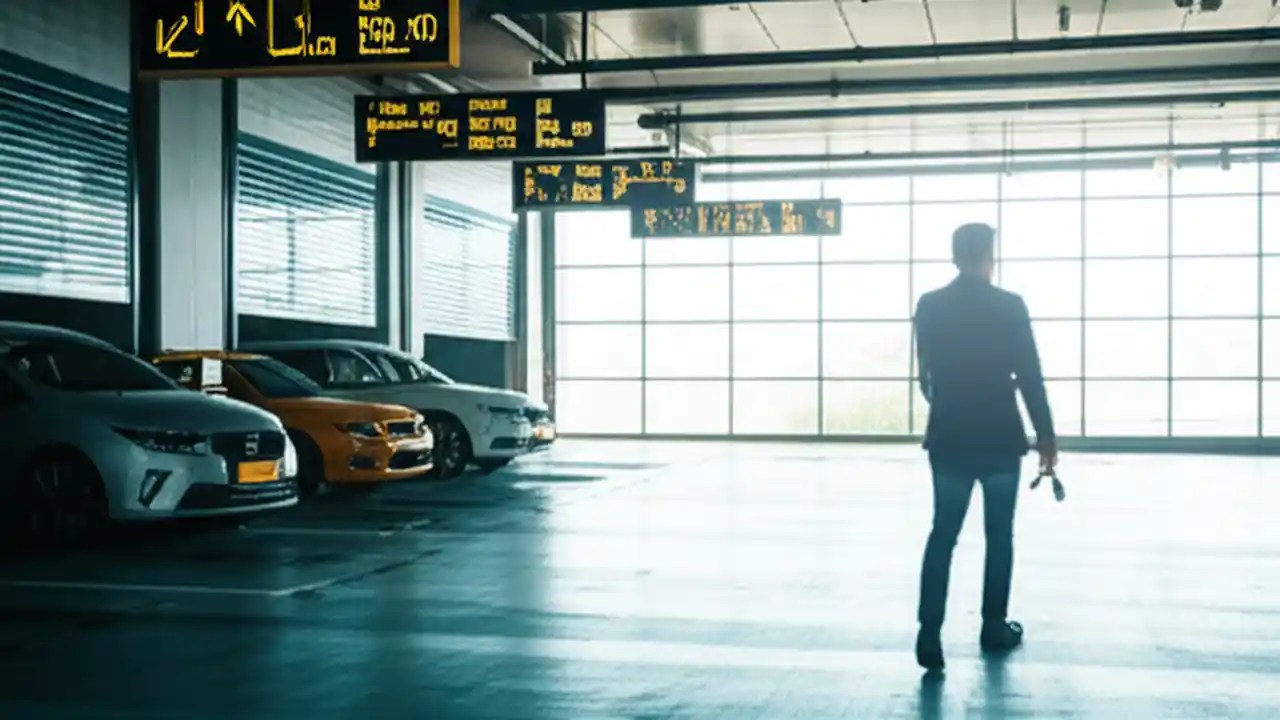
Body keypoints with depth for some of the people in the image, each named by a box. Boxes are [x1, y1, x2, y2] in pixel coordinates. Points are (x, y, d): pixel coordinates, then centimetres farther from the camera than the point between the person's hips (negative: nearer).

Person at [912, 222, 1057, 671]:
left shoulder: (929, 306, 0)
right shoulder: (1010, 306, -8)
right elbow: (1030, 376, -8)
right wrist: (1046, 435, 0)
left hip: (948, 438, 2)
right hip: (999, 438, -2)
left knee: (942, 534, 5)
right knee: (999, 534, 13)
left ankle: (930, 633, -9)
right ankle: (994, 627, 19)